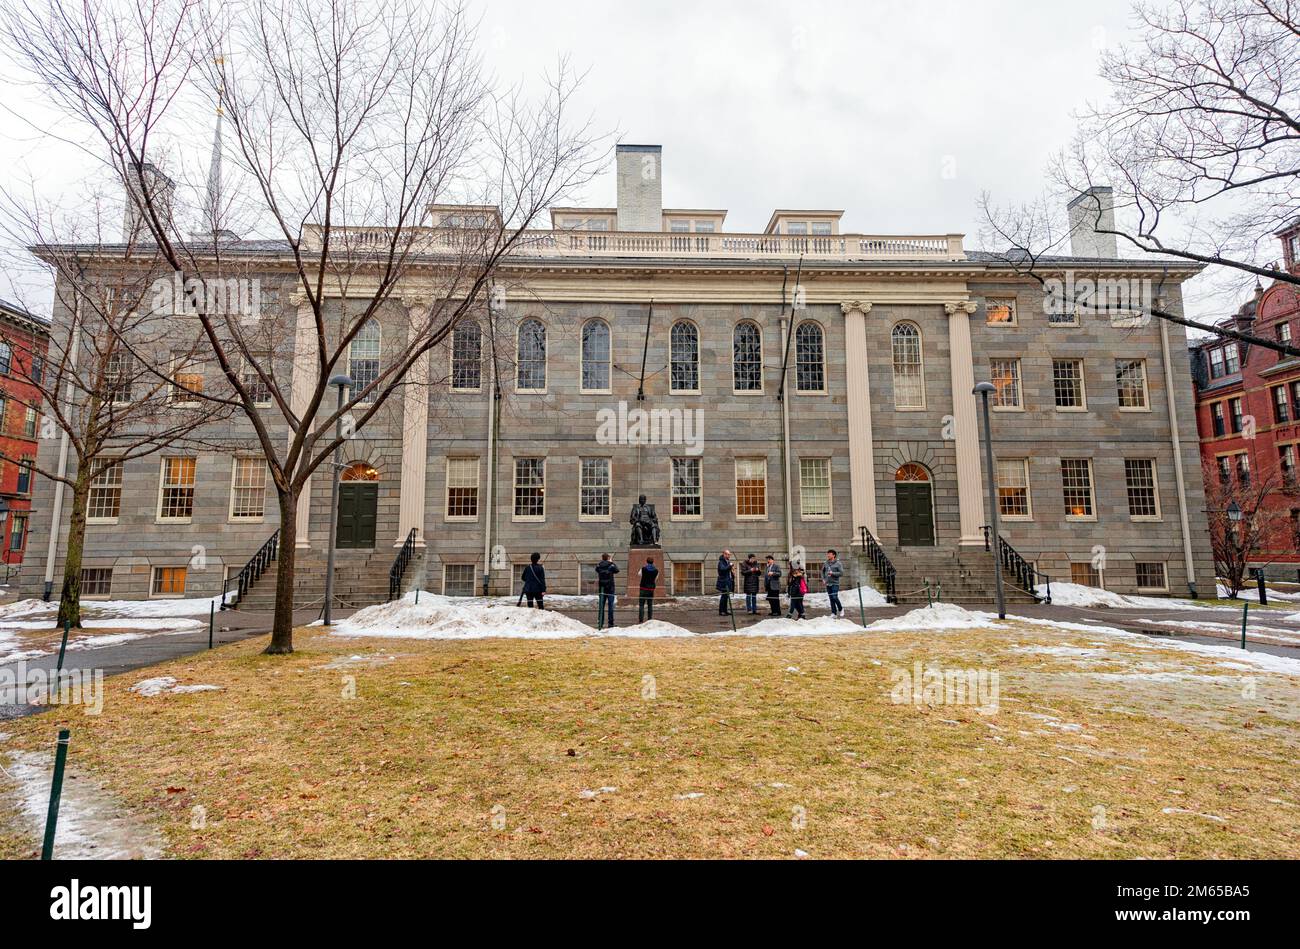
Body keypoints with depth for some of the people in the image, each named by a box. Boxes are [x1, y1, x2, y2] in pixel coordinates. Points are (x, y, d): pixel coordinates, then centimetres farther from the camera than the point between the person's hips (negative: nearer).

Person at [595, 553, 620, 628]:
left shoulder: (599, 566, -1)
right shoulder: (611, 565, -9)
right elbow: (617, 570, 11)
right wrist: (612, 562, 19)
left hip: (601, 588, 3)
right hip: (610, 588, -3)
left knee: (601, 605, 8)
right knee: (610, 605, 2)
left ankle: (600, 622, 8)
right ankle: (610, 623, 2)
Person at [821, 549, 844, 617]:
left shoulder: (838, 563, -5)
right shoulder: (826, 563, 7)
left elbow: (841, 573, -10)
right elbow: (822, 571, 20)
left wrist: (832, 573, -18)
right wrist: (823, 579, 8)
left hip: (835, 583, -5)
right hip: (828, 584, 5)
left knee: (835, 597, -13)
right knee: (831, 599, 7)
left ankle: (840, 609, 11)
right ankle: (834, 612, 14)